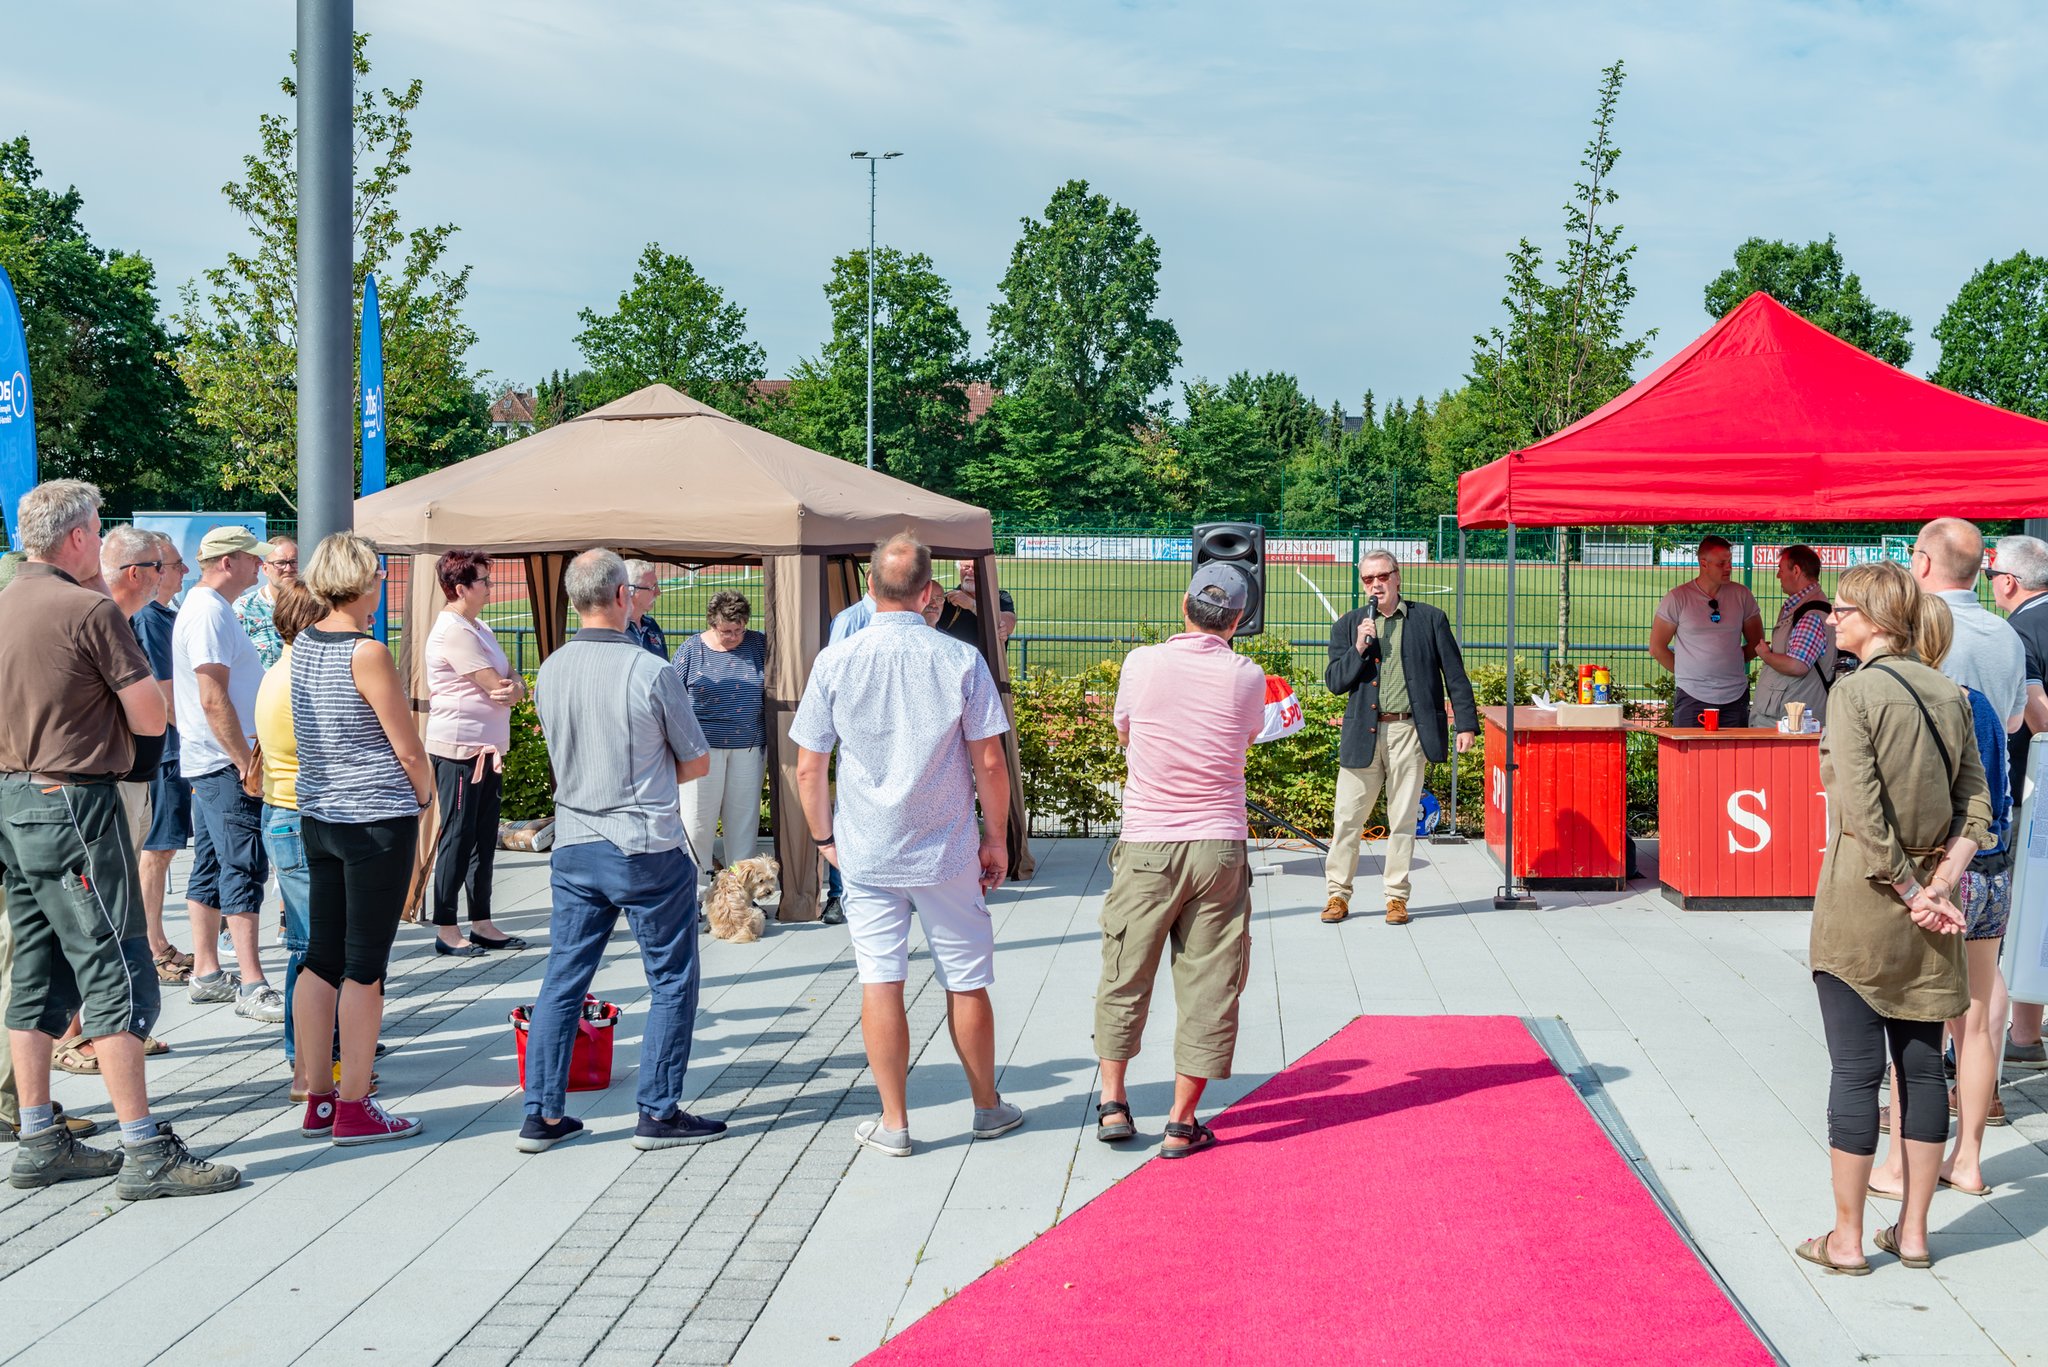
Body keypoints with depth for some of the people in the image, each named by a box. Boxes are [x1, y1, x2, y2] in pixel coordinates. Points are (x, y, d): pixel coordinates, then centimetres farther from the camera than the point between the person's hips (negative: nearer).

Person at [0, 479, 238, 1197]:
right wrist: (115, 713, 7)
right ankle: (145, 1151, -6)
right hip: (74, 805, -8)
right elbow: (150, 718, -12)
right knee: (116, 974, -6)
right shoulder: (90, 610, -14)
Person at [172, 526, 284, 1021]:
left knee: (212, 865, 13)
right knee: (244, 867, -10)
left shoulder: (208, 608, 17)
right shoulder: (209, 613, -16)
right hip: (225, 762, -11)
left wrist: (245, 756, 22)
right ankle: (253, 988, -11)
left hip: (209, 762, 11)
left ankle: (206, 974, 19)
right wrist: (246, 762, -20)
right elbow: (213, 699, -22)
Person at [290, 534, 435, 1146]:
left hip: (318, 814, 7)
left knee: (321, 958, 11)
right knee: (366, 964, -1)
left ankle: (318, 1098, 18)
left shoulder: (302, 645, 6)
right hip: (378, 820, -7)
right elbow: (409, 749, -10)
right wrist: (425, 797, 6)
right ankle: (354, 1109, 4)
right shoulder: (367, 653, -16)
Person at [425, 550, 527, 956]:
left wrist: (514, 687, -12)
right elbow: (498, 689, -19)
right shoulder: (453, 632, -16)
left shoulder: (479, 628, 16)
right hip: (458, 750, -10)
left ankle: (482, 925, 18)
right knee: (457, 838, -4)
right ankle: (446, 930, 3)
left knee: (484, 839, 12)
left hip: (487, 748, 10)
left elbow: (510, 685, 11)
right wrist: (511, 688, 3)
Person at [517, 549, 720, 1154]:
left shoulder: (550, 673, 3)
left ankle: (543, 1114, 13)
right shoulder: (651, 672, -15)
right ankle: (658, 1113, 11)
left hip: (573, 847, 5)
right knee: (672, 981, 8)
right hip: (647, 852, -5)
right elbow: (697, 763, -4)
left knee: (563, 979, 11)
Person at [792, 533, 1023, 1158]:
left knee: (880, 983, 6)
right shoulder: (962, 660, -8)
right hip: (948, 851, 0)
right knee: (966, 983, 12)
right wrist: (996, 839, 7)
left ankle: (893, 1122, 11)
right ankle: (988, 1107, 26)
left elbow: (808, 767, -2)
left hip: (866, 853, 0)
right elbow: (990, 762, -6)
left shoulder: (834, 662, -6)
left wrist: (825, 837, 13)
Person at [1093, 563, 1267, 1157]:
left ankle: (1112, 1103, 18)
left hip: (1146, 846, 0)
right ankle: (1182, 1123, 8)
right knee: (1208, 983, 6)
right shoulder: (1247, 677, -4)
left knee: (1125, 975, 14)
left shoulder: (1143, 663, -4)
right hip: (1220, 845, 0)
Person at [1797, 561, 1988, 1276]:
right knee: (1922, 1063, 12)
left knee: (1856, 1069, 1)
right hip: (1931, 910, 6)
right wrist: (1939, 885, -5)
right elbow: (1977, 802, 3)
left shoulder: (1856, 691, -13)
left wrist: (1910, 894, -11)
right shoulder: (1948, 694, 6)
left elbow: (1863, 811, -18)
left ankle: (1847, 1238, 8)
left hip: (1862, 899, -6)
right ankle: (1913, 1229, 20)